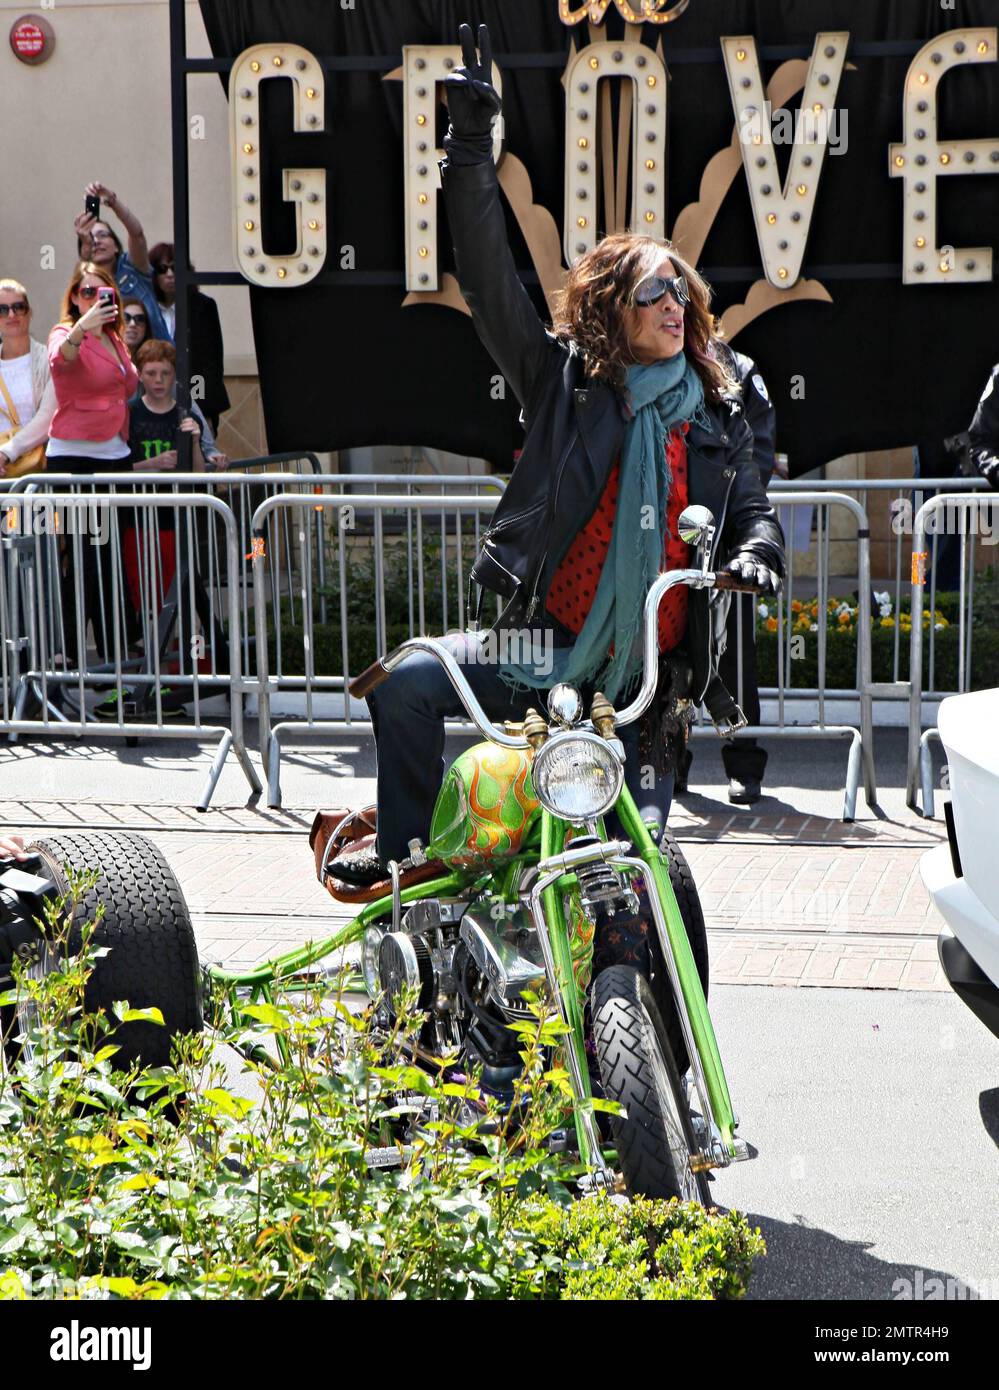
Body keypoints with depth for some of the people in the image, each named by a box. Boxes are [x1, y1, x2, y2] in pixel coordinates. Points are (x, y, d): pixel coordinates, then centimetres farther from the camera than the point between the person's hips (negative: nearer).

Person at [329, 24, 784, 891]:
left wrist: (754, 553, -9)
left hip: (646, 682, 1)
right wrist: (472, 147, -14)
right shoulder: (564, 379, 2)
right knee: (406, 686, -19)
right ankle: (411, 852, -1)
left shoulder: (717, 415, 9)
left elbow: (753, 512, 17)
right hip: (544, 649, -1)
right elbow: (490, 281, -6)